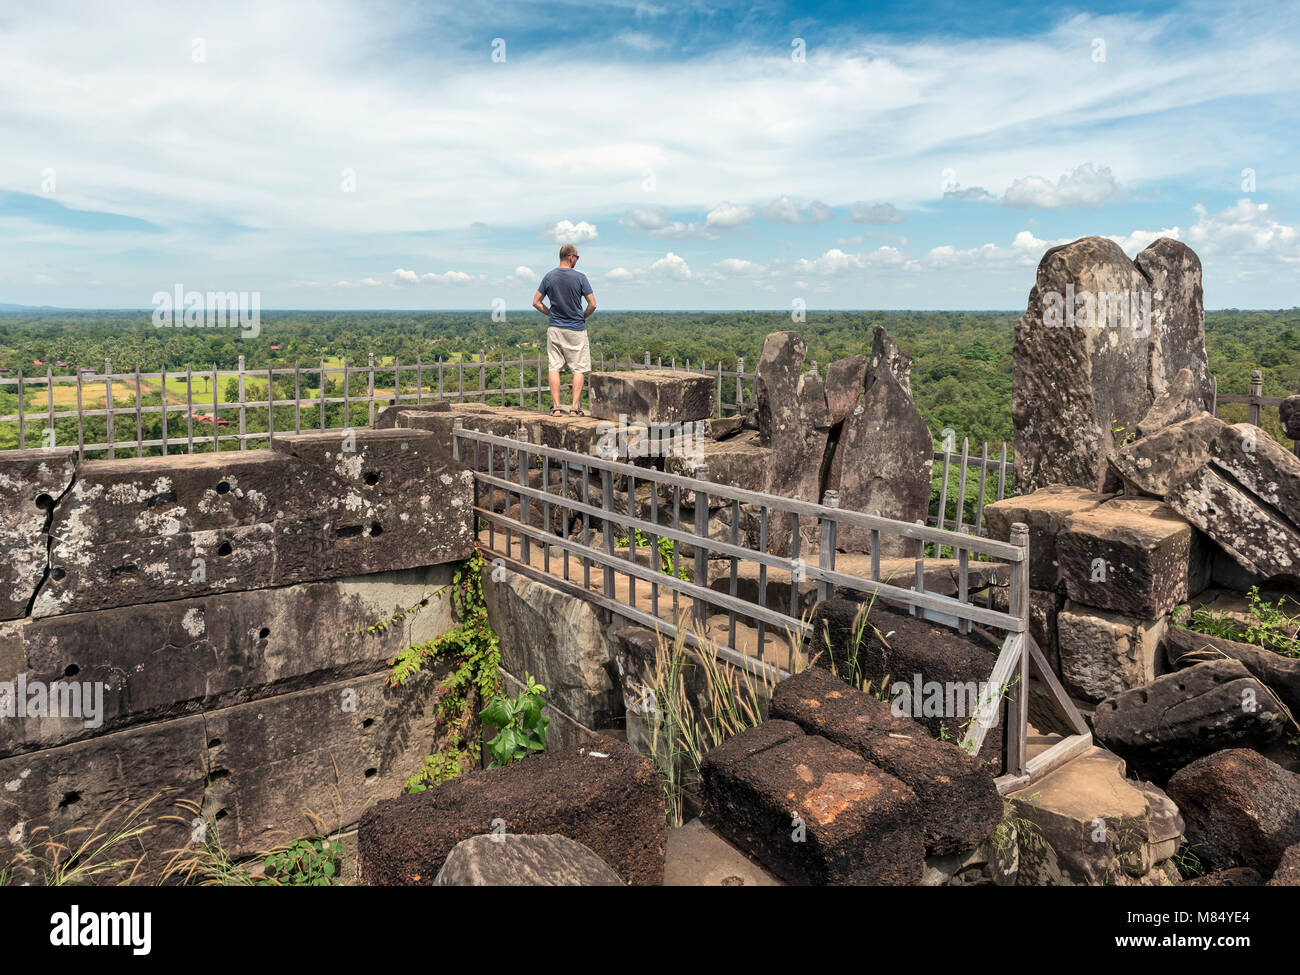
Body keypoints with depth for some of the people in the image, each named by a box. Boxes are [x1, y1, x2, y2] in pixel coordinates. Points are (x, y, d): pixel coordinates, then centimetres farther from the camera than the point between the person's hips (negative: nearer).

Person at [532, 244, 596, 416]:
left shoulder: (549, 277, 1)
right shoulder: (580, 277, -9)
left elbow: (536, 302, 4)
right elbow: (592, 304, -9)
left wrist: (551, 314, 14)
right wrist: (583, 317, 9)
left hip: (554, 329, 3)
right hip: (576, 330, -3)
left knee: (554, 368, 6)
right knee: (579, 369, 4)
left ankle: (556, 406, 3)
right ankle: (575, 408, 0)